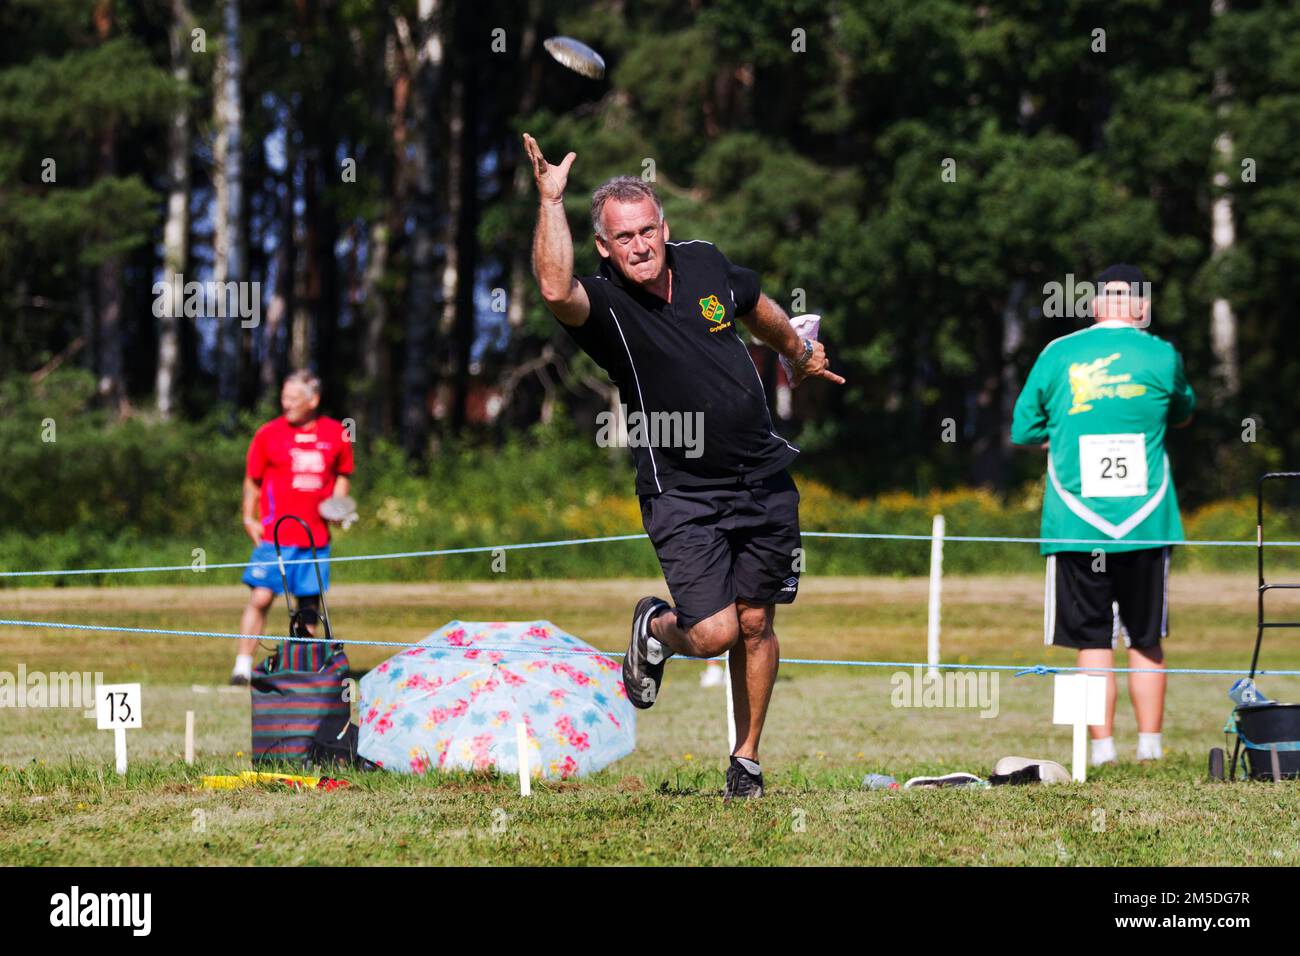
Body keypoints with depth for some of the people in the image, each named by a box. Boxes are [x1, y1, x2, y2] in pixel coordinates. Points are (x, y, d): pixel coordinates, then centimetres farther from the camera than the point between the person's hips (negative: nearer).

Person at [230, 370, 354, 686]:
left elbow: (342, 475, 19)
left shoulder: (336, 434, 6)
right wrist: (249, 518, -3)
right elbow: (253, 480, 6)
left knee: (309, 603, 6)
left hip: (316, 537, 3)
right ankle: (242, 666, -7)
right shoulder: (268, 434, 0)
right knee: (260, 598, -11)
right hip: (274, 537, -3)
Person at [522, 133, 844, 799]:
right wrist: (550, 199, -40)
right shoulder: (603, 304, -14)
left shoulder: (704, 264, 2)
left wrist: (801, 355, 40)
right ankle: (655, 630, 23)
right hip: (681, 491, -4)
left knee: (754, 624, 7)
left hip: (763, 480, 4)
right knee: (712, 633, -14)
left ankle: (747, 759, 24)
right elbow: (555, 290, -39)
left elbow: (757, 308, 25)